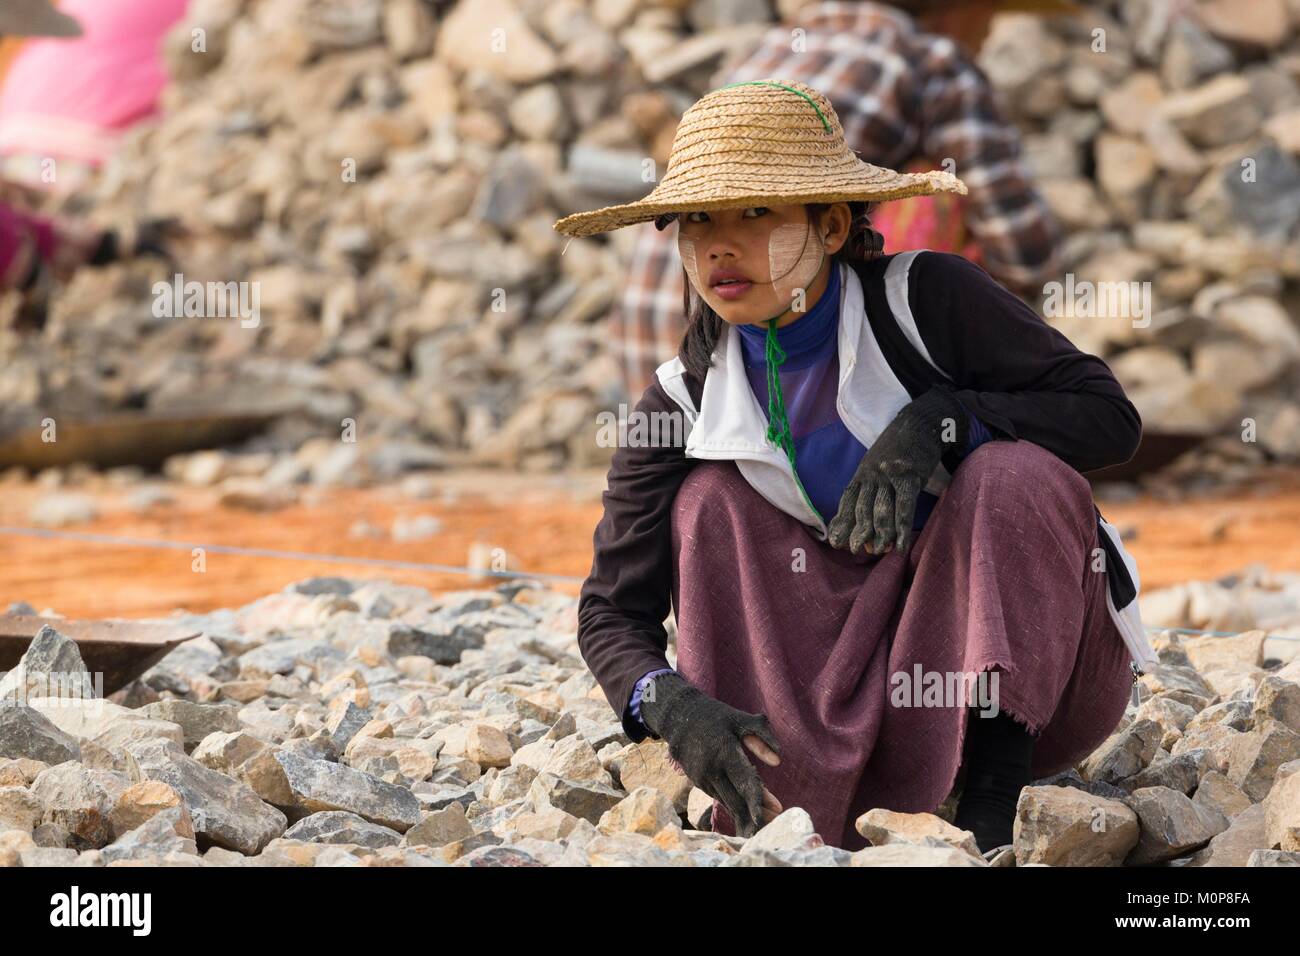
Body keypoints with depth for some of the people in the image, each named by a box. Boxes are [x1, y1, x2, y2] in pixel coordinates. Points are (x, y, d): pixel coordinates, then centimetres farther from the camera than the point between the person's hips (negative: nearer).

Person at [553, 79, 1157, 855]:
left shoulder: (924, 298, -11)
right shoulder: (685, 403, -4)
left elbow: (1111, 418, -16)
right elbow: (613, 612, -5)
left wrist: (938, 419, -30)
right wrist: (672, 705, -28)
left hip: (1040, 673, -2)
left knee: (1013, 472, -27)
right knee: (710, 497, -13)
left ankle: (994, 805, -29)